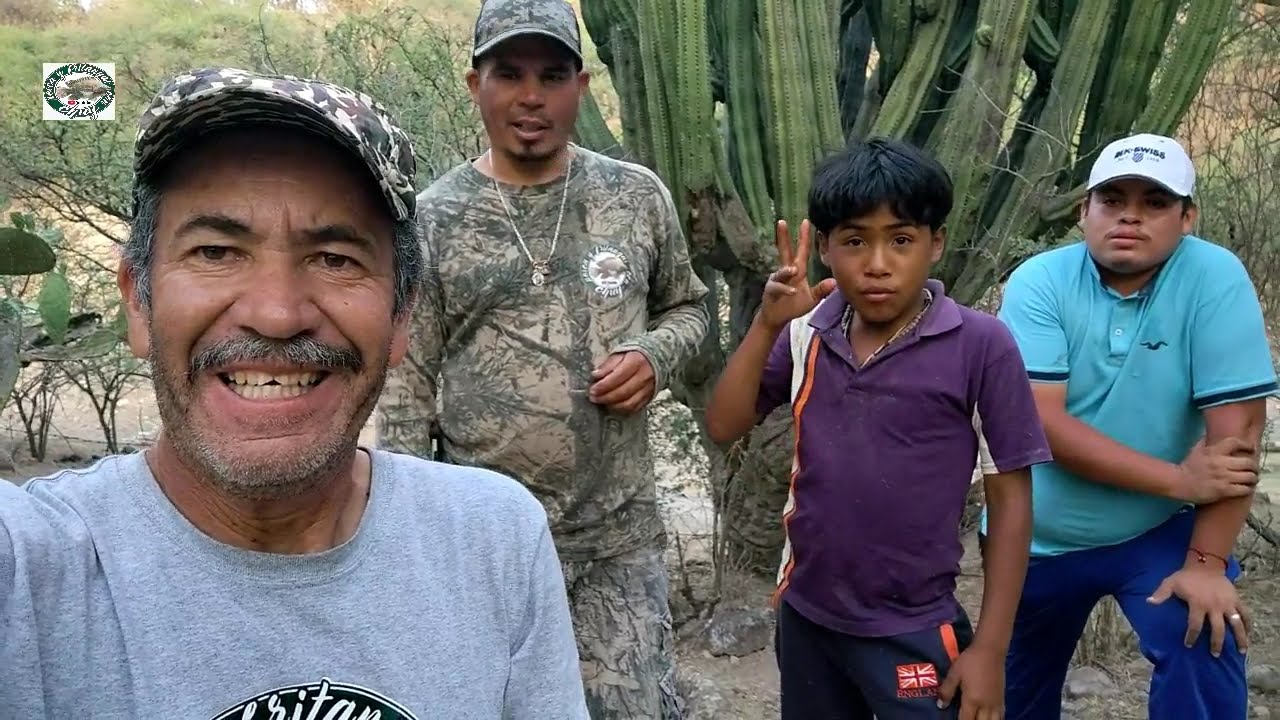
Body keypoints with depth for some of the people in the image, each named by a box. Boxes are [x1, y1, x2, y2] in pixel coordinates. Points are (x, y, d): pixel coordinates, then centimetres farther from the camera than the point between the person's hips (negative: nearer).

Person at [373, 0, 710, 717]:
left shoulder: (639, 195, 1)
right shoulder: (431, 219, -3)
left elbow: (689, 307, 14)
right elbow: (408, 389, -1)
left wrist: (655, 356, -8)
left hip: (619, 534, 1)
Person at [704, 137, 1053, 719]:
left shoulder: (980, 345, -14)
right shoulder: (807, 331, -3)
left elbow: (1010, 497, -9)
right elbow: (723, 428, -2)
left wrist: (990, 647, -8)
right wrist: (767, 324, -14)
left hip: (912, 634, -4)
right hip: (805, 617, 4)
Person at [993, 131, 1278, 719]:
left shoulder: (1214, 279, -16)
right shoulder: (1038, 284, -15)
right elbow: (1041, 423, -23)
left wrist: (1207, 562, -21)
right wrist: (1179, 479, -26)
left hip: (1157, 533, -1)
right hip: (1036, 538, 1)